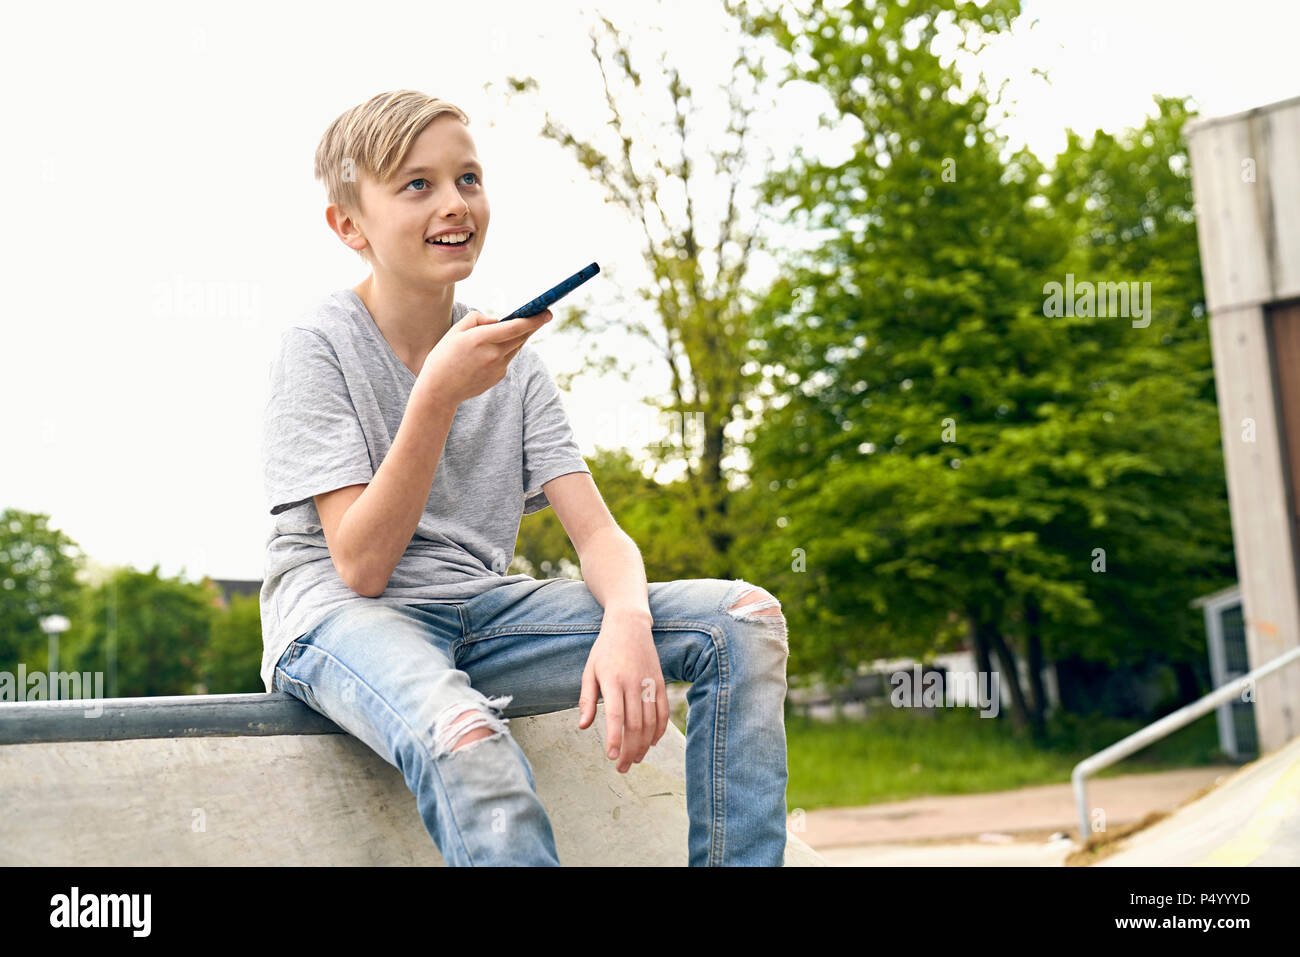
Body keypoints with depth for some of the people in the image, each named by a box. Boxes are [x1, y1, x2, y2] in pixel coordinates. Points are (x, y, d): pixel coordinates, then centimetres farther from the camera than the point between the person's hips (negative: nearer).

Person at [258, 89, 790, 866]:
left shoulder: (513, 360, 7)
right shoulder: (321, 345, -7)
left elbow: (599, 534, -2)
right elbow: (360, 566, -15)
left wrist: (627, 622, -25)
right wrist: (438, 395, -24)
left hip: (479, 610, 6)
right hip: (342, 618, -5)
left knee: (745, 618, -10)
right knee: (463, 735, -42)